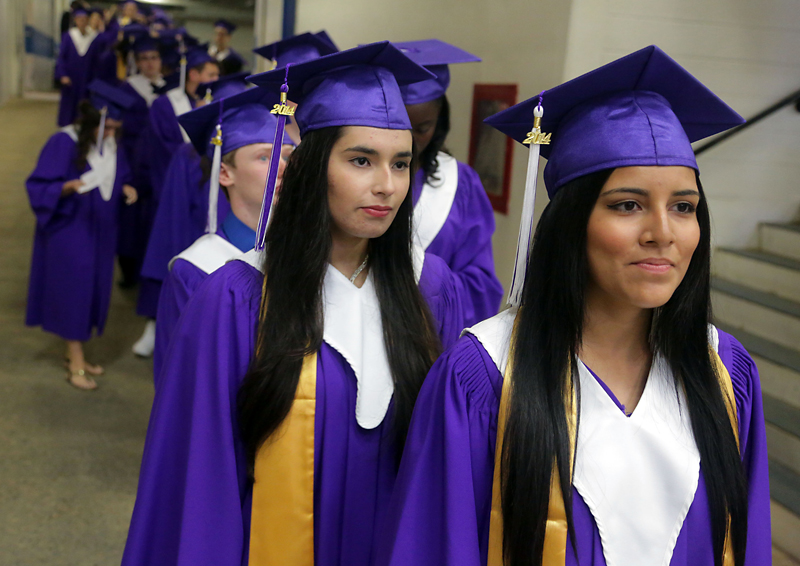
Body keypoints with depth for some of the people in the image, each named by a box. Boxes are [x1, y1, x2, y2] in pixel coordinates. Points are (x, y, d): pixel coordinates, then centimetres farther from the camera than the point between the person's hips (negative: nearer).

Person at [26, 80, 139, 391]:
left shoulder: (113, 146, 1)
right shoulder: (64, 143, -17)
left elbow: (119, 178, 15)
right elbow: (39, 187, -17)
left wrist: (126, 189, -6)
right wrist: (69, 187, -35)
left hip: (100, 231, 6)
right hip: (69, 229, -6)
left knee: (93, 291, 12)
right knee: (74, 291, -2)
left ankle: (75, 352, 26)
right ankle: (76, 364, 7)